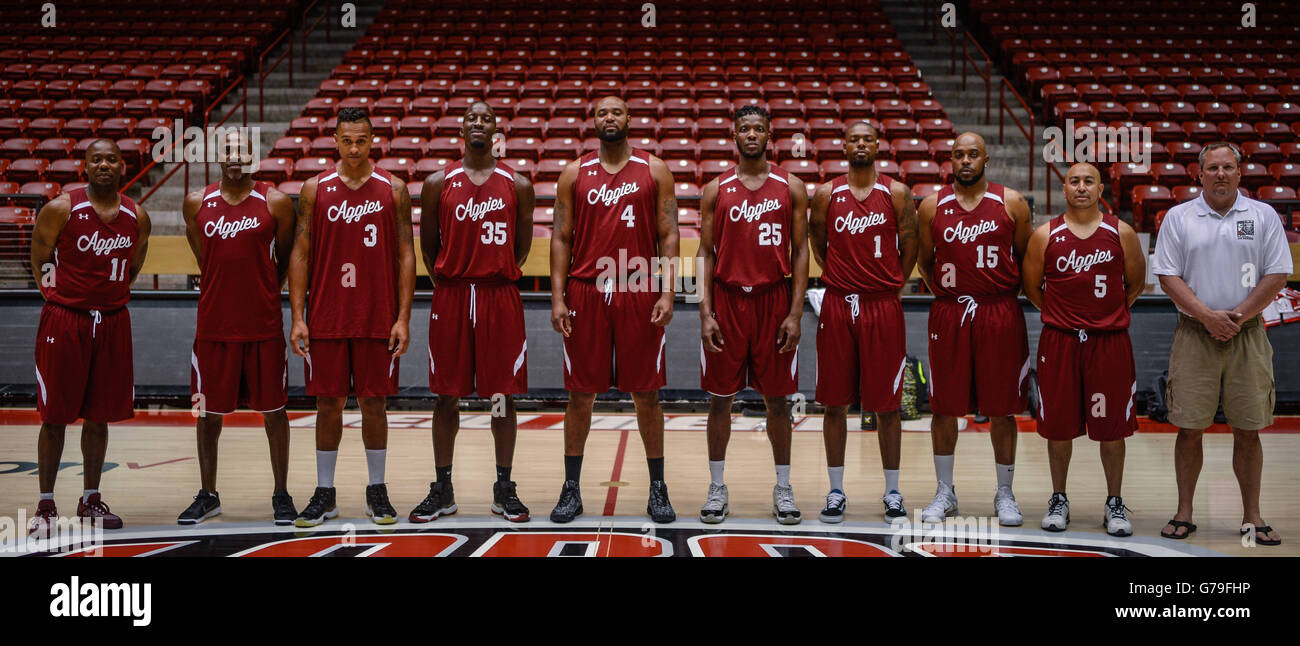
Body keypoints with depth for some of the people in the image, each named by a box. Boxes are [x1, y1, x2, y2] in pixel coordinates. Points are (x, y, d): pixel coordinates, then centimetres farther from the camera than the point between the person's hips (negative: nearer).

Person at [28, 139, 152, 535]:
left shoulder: (137, 217, 4)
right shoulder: (61, 209, -8)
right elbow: (40, 261, 2)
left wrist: (110, 297, 13)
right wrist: (58, 300, 3)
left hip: (113, 323, 4)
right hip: (63, 322, -3)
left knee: (99, 416, 9)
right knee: (55, 417, 0)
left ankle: (91, 499, 21)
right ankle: (46, 505, 10)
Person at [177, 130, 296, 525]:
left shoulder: (276, 203, -3)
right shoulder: (196, 204, 3)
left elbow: (284, 260, 7)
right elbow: (203, 259, 15)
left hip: (265, 325, -2)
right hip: (213, 325, 2)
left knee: (273, 410, 5)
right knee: (208, 411, 8)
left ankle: (281, 495, 17)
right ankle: (208, 496, 23)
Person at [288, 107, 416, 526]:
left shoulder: (393, 189, 2)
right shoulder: (315, 189, 3)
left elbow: (406, 255, 1)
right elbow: (300, 254, 4)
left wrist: (403, 318, -5)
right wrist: (297, 317, -3)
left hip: (378, 318, -1)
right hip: (326, 318, 1)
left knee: (374, 402, 5)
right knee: (328, 402, 6)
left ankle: (377, 490, 19)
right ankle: (324, 494, 17)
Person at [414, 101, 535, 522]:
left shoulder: (518, 185, 5)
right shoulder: (438, 183, 5)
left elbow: (522, 246, 11)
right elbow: (429, 245, 11)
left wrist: (498, 278, 6)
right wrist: (446, 282, 6)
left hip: (501, 298, 0)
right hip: (450, 297, 1)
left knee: (503, 395, 3)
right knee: (447, 396, 5)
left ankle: (504, 489, 14)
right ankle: (442, 490, 16)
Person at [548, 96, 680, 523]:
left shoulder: (654, 170, 5)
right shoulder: (574, 174, 8)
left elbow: (668, 236, 3)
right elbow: (561, 239, 7)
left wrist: (667, 292, -7)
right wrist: (557, 298, -2)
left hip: (640, 294, -1)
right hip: (585, 292, 1)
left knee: (646, 393, 4)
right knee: (580, 393, 5)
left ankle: (658, 489, 16)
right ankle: (571, 490, 16)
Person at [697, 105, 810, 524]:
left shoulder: (791, 187, 4)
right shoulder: (716, 190, 5)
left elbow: (800, 252, 3)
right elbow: (706, 253, 4)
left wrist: (795, 313, -5)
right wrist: (706, 313, -5)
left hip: (774, 301, 0)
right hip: (727, 300, 1)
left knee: (776, 398, 6)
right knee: (720, 397, 4)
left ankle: (783, 488, 17)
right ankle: (717, 487, 15)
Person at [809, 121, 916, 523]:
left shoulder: (896, 194, 1)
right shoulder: (827, 195, 4)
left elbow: (910, 247, 6)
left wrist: (890, 284, 5)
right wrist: (839, 279, 8)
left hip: (883, 308, -1)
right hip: (837, 306, 1)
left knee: (887, 405, 4)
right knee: (835, 403, 5)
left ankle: (892, 493, 16)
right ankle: (836, 492, 16)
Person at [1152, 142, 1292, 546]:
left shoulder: (1263, 216, 6)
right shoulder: (1178, 217, 4)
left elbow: (1277, 275, 1)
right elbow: (1168, 277, -1)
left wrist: (1238, 317, -10)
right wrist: (1207, 316, -11)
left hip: (1248, 334, 1)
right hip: (1194, 334, 0)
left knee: (1247, 430, 4)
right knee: (1189, 428, 0)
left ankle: (1251, 516, 13)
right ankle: (1184, 513, 11)